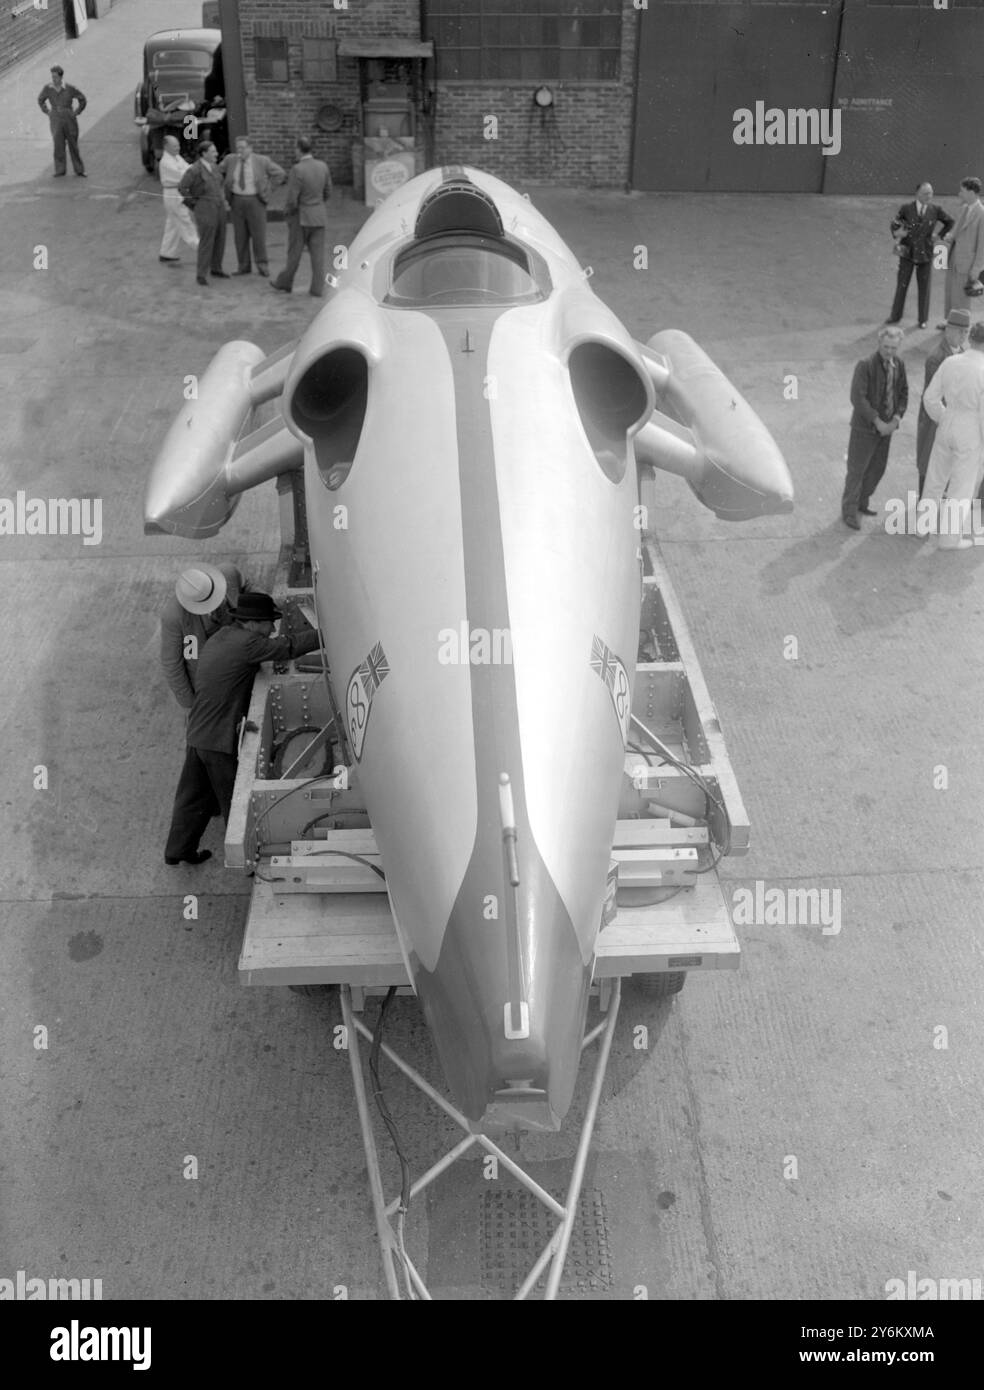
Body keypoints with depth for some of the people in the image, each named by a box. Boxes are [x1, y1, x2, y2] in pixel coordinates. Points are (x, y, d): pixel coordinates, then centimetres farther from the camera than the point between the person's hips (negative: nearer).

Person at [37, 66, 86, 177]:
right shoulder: (47, 88, -5)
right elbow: (40, 100, 14)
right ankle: (60, 171, -3)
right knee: (58, 144, -7)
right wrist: (47, 112, 8)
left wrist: (76, 112, 1)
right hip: (55, 120, 1)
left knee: (73, 145, 6)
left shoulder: (70, 89, -11)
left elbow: (82, 100, 4)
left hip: (69, 119, -1)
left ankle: (79, 170, 16)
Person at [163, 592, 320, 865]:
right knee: (234, 801, 9)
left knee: (193, 796, 20)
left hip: (196, 733, 9)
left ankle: (178, 850, 31)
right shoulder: (245, 643, -20)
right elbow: (290, 647, -20)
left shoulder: (221, 637, 10)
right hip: (219, 740, -9)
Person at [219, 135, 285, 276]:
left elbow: (280, 174, -3)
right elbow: (219, 172, 15)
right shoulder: (231, 159, 0)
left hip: (255, 201, -3)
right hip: (237, 201, 3)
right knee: (240, 235, 4)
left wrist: (266, 189, -4)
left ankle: (262, 265, 11)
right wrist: (228, 187, 7)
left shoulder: (261, 161, -8)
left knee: (258, 234, -3)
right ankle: (244, 267, 12)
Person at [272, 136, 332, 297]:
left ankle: (285, 283, 24)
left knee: (294, 253, 9)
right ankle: (317, 288, 4)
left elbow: (292, 199, -19)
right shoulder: (323, 166, -2)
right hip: (319, 217, 5)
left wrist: (290, 214, 0)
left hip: (301, 217, -5)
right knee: (317, 253, 5)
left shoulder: (297, 170, -19)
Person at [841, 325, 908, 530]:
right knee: (857, 469, 3)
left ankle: (862, 503, 34)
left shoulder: (899, 364, 0)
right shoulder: (866, 365, -19)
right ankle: (849, 511, 16)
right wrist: (877, 422, -21)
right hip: (865, 427, -6)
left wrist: (896, 420, -7)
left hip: (886, 426, 6)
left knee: (877, 468, 16)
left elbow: (903, 393, 8)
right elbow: (857, 398, -22)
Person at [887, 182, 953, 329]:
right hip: (907, 251, 0)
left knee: (924, 287, 6)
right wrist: (898, 241, 1)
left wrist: (939, 236, 3)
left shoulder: (935, 209, -6)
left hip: (925, 253, 0)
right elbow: (895, 224, 8)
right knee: (902, 284, 4)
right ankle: (896, 315, 17)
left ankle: (923, 319, 16)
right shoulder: (906, 208, -8)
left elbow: (950, 222, 9)